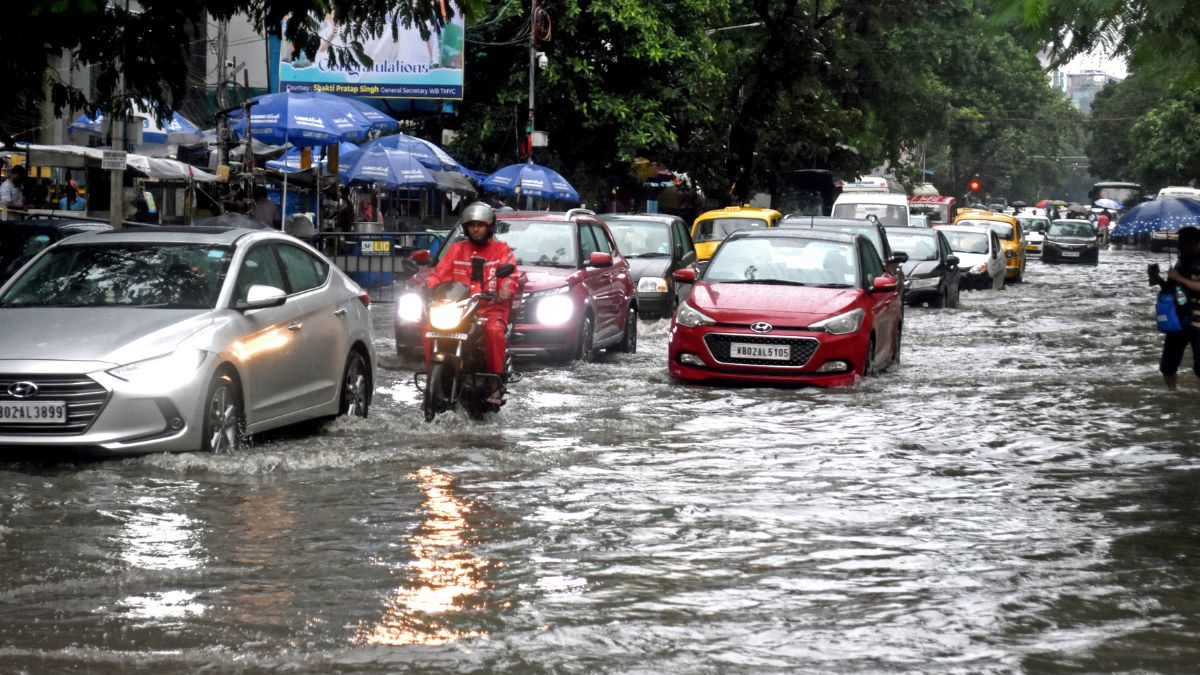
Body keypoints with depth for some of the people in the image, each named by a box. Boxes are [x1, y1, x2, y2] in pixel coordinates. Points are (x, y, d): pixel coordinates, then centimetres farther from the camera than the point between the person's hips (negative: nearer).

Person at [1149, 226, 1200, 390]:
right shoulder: (1181, 262, 15)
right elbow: (1171, 288, 24)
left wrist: (1179, 278, -18)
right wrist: (1157, 278, 8)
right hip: (1177, 320, 8)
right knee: (1167, 367, 10)